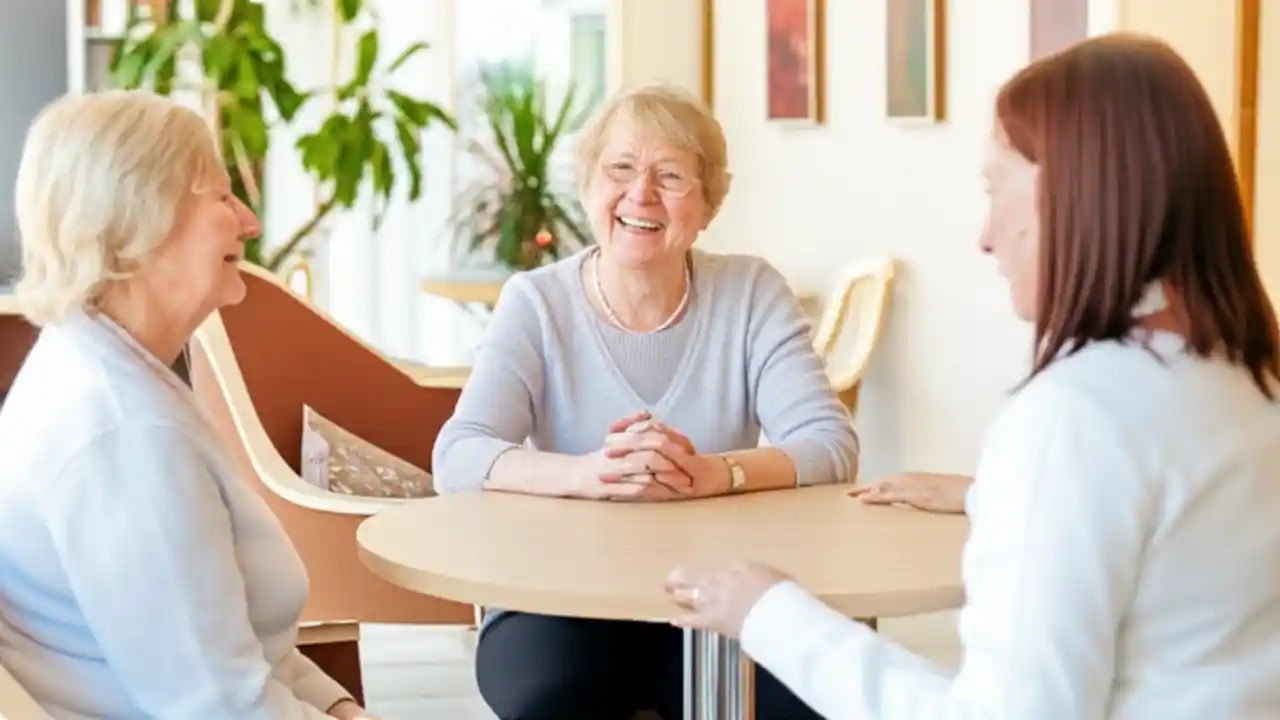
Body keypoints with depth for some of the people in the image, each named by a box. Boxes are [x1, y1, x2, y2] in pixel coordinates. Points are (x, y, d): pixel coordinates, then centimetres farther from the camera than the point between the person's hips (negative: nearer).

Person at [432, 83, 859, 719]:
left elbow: (832, 445, -10)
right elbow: (458, 457, -15)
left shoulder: (752, 293, 0)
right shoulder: (535, 303, -2)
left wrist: (711, 474, -31)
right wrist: (589, 474, -35)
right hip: (559, 602, -1)